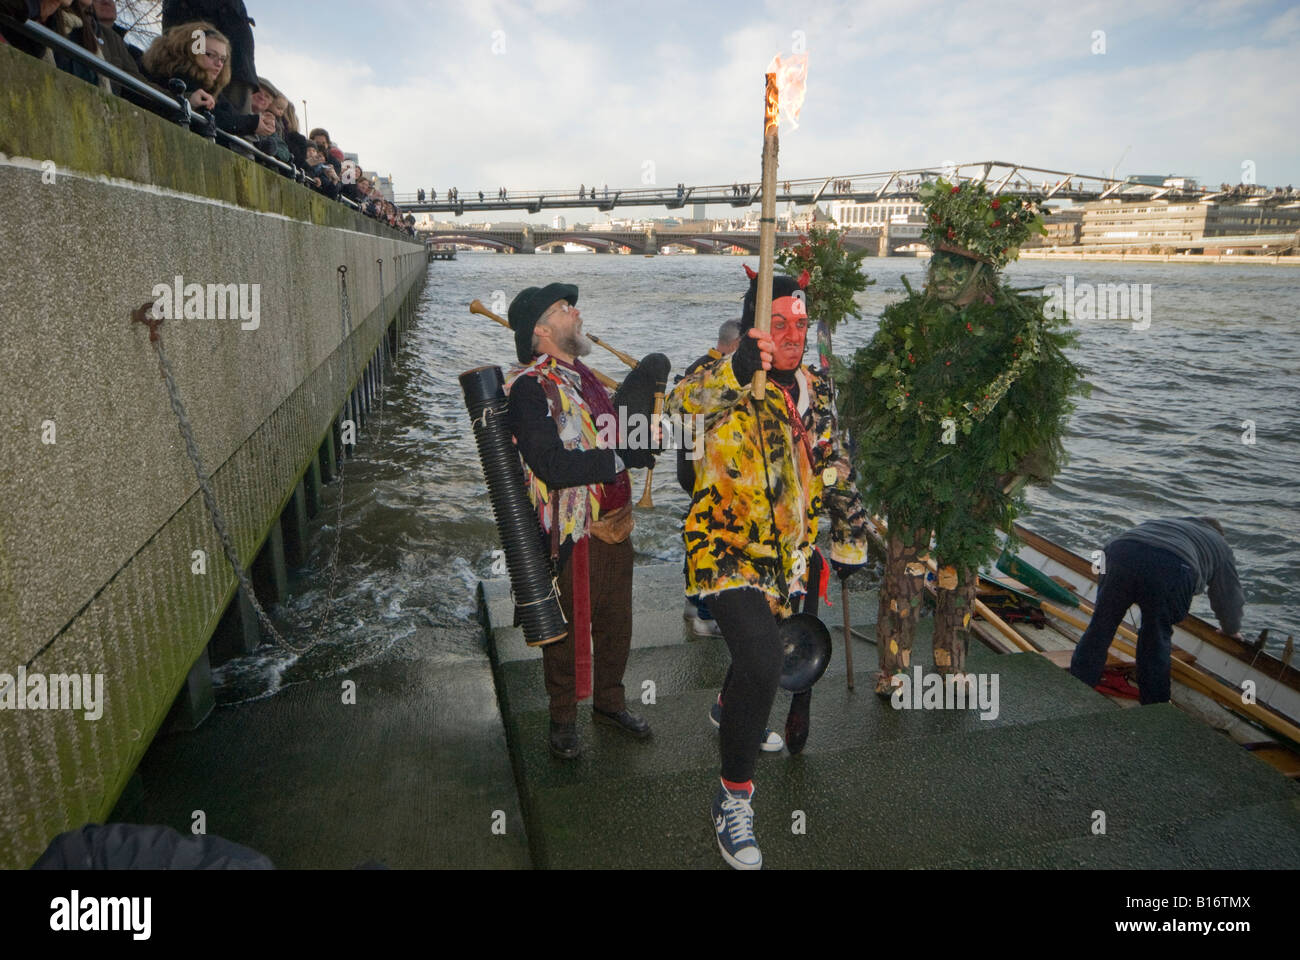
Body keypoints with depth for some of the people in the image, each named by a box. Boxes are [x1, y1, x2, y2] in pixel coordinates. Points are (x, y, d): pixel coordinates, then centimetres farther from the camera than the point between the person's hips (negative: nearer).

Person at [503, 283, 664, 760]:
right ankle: (563, 720, 30)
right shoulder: (530, 387, -17)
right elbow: (553, 467, -27)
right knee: (568, 630, 9)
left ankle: (609, 701, 41)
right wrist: (625, 457, -25)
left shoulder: (585, 376, 9)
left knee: (615, 622, 20)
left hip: (614, 524, 8)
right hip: (573, 534, -8)